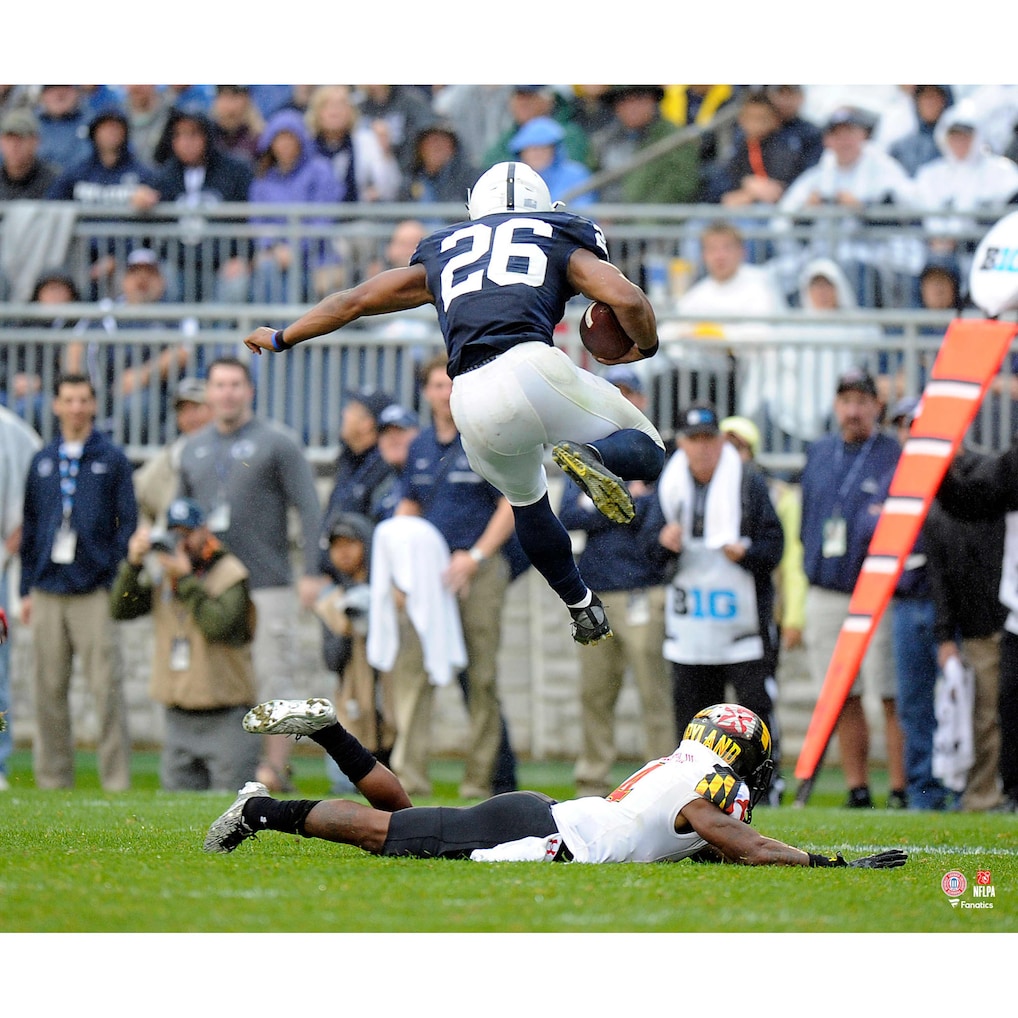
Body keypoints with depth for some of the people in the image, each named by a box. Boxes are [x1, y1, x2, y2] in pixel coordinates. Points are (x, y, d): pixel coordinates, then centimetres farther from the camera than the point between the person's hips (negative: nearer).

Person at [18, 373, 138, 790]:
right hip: (48, 591, 3)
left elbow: (128, 522, 3)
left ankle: (117, 779, -7)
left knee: (106, 687, -9)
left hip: (95, 594, -3)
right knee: (49, 689, 4)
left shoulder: (112, 460, 5)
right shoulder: (42, 461, 14)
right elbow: (29, 526, 15)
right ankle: (53, 779, 9)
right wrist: (27, 589, 9)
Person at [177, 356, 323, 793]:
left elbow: (309, 509, -4)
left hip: (267, 584, -5)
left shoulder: (277, 442, 0)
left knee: (272, 675, -8)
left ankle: (276, 766, -6)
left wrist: (312, 572, -12)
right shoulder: (193, 449, 16)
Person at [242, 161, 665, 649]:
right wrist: (646, 347, 26)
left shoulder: (442, 255, 30)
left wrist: (281, 339, 51)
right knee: (646, 451, 10)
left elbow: (352, 301, 37)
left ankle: (581, 607, 31)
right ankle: (592, 455, -22)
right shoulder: (563, 244, 20)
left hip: (472, 402, 4)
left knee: (528, 503, 30)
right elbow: (628, 300, 4)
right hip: (533, 367, -4)